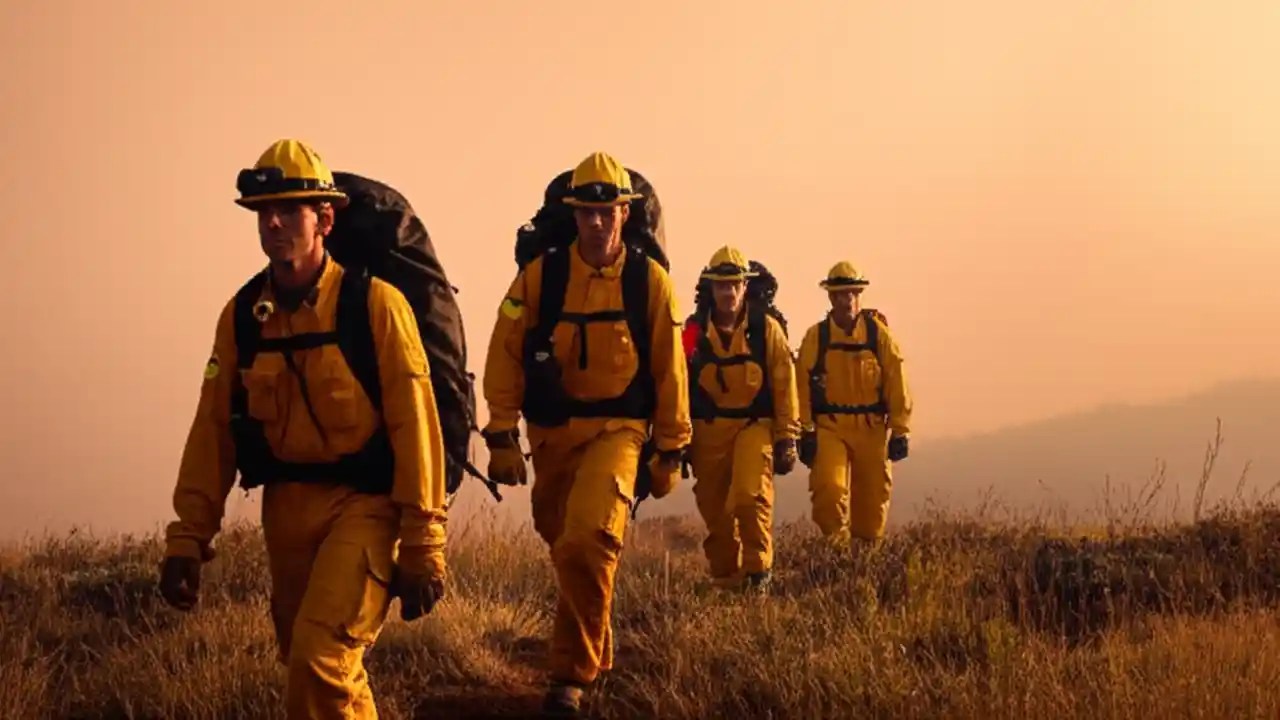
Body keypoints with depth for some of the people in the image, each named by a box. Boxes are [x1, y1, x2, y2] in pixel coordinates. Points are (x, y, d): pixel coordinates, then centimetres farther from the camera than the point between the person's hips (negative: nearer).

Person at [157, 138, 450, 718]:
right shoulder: (242, 315, 2)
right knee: (309, 663, 16)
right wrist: (187, 539, 1)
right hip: (286, 509, 6)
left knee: (322, 657, -20)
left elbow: (415, 427, -13)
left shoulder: (375, 305, -12)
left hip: (362, 502, -5)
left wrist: (423, 549, -14)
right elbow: (213, 432, 4)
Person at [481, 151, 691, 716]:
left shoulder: (649, 281, -5)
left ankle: (573, 673, -9)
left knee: (588, 543, -23)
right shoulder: (540, 274, -4)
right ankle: (596, 651, 43)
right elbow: (505, 357, -3)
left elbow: (669, 370, 2)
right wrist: (501, 436, -6)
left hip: (615, 430, -3)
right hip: (551, 433, 3)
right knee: (564, 547, 16)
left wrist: (670, 451, 5)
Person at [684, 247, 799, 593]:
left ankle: (758, 571, -8)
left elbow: (785, 384, 0)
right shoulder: (694, 331, 0)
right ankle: (725, 578, 21)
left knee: (751, 496, -21)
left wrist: (786, 438, -2)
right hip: (708, 430, 2)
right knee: (714, 510, 6)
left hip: (754, 425, -2)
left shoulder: (766, 328, -2)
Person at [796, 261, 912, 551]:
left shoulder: (879, 333, 0)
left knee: (873, 497, 8)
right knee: (829, 488, -18)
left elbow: (897, 385, 0)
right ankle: (836, 550, -8)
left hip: (872, 428, 1)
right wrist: (806, 432, -8)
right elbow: (802, 387, -2)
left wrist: (900, 432, -4)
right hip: (829, 427, -1)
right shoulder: (815, 337, 0)